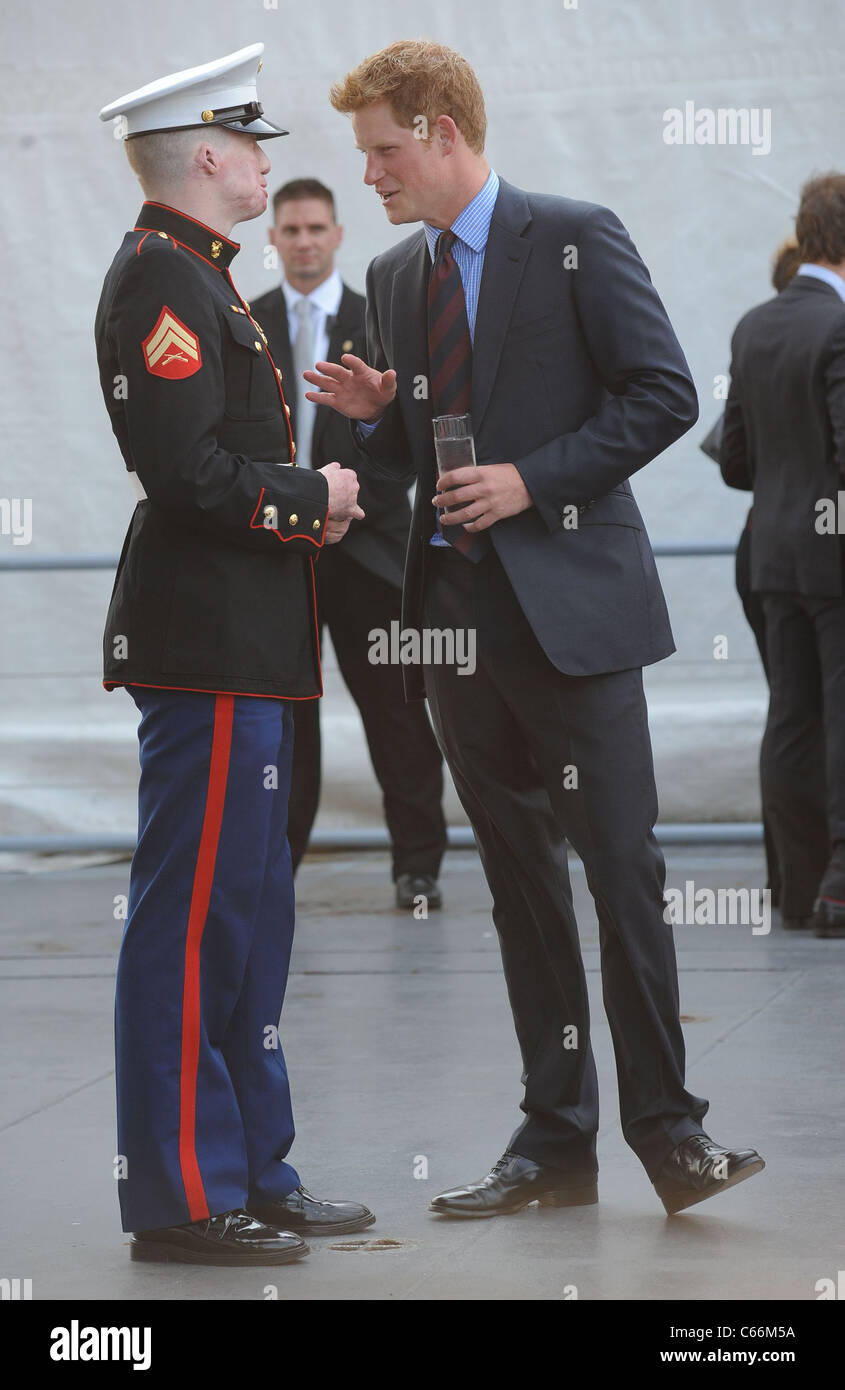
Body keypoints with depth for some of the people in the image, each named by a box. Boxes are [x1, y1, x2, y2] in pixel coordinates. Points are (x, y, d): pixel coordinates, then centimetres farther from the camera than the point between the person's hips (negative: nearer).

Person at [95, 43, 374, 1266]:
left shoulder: (195, 281, 19)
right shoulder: (159, 281, -13)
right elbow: (186, 469, -22)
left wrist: (307, 503, 8)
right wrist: (312, 499, -10)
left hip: (242, 649, 11)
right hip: (206, 649, -11)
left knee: (249, 913, 14)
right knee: (193, 918, -6)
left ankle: (252, 1175, 21)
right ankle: (181, 1197, -2)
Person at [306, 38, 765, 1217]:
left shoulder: (575, 239, -4)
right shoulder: (394, 278, 15)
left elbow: (664, 396, -8)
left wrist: (533, 479, -15)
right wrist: (374, 413, 0)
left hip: (568, 605, -6)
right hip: (458, 611, 6)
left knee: (622, 871, -8)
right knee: (521, 884, 8)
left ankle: (666, 1126, -1)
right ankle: (556, 1138, 13)